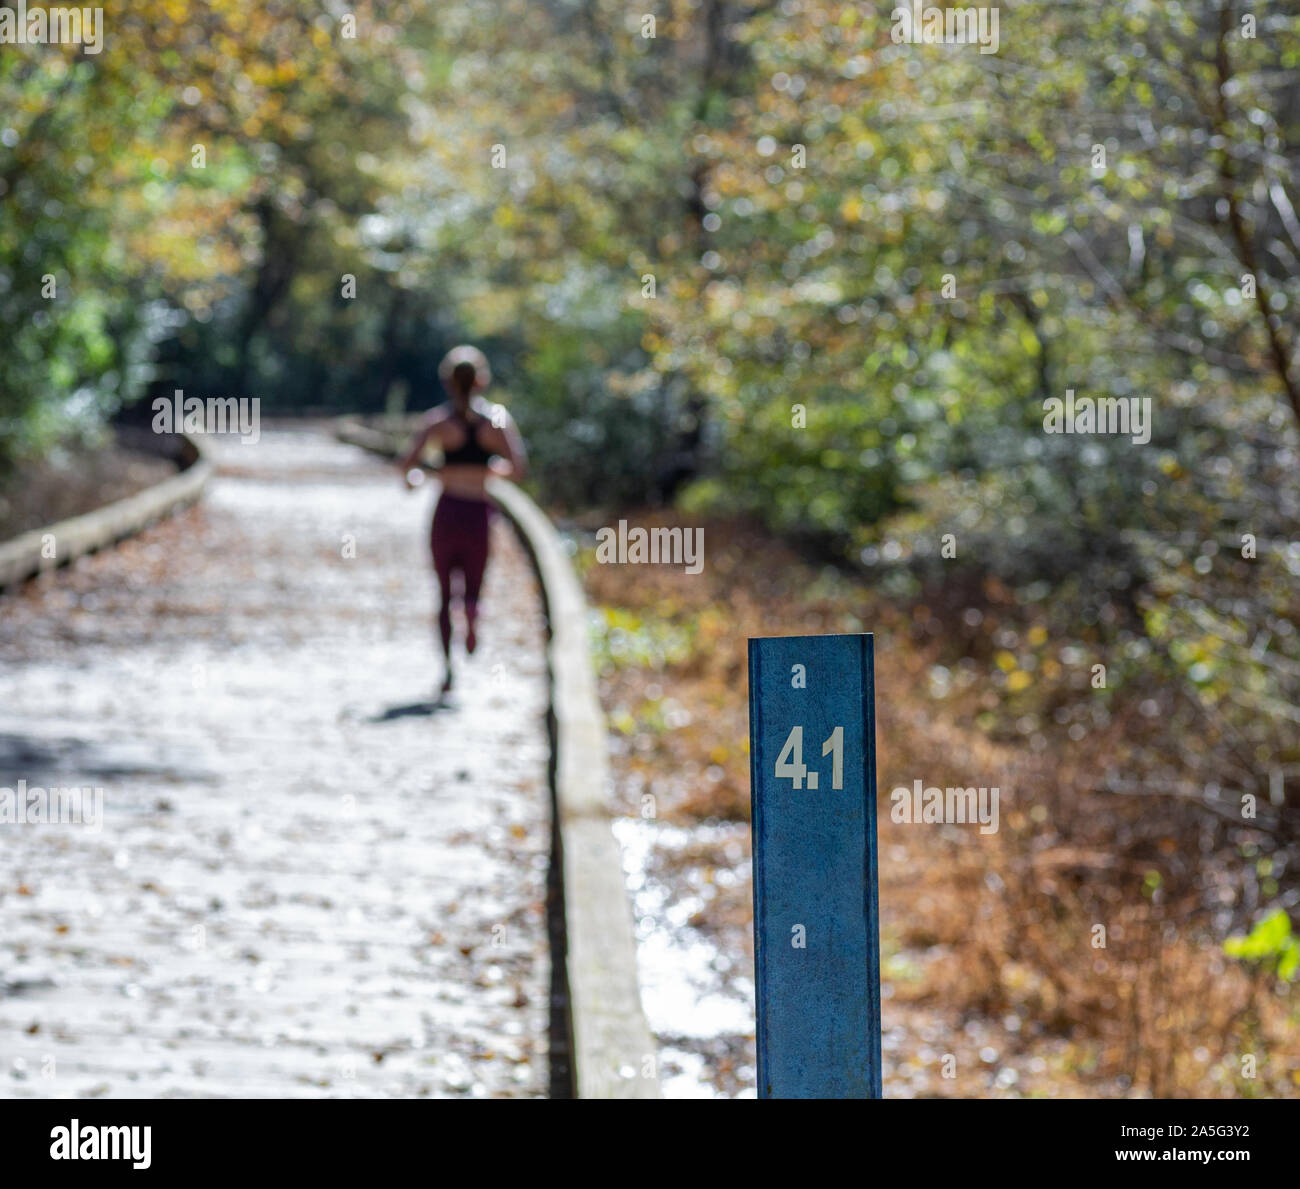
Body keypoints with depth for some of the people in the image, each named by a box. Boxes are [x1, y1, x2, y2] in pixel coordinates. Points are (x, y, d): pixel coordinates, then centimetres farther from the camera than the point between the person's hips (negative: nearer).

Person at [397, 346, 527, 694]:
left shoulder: (438, 419, -4)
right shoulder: (496, 418, -1)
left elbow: (407, 462, -11)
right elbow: (518, 468, -4)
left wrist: (411, 478, 12)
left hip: (448, 509, -1)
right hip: (480, 510, 1)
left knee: (444, 593, 11)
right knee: (472, 589, 14)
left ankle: (448, 669, 0)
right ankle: (472, 612, -24)